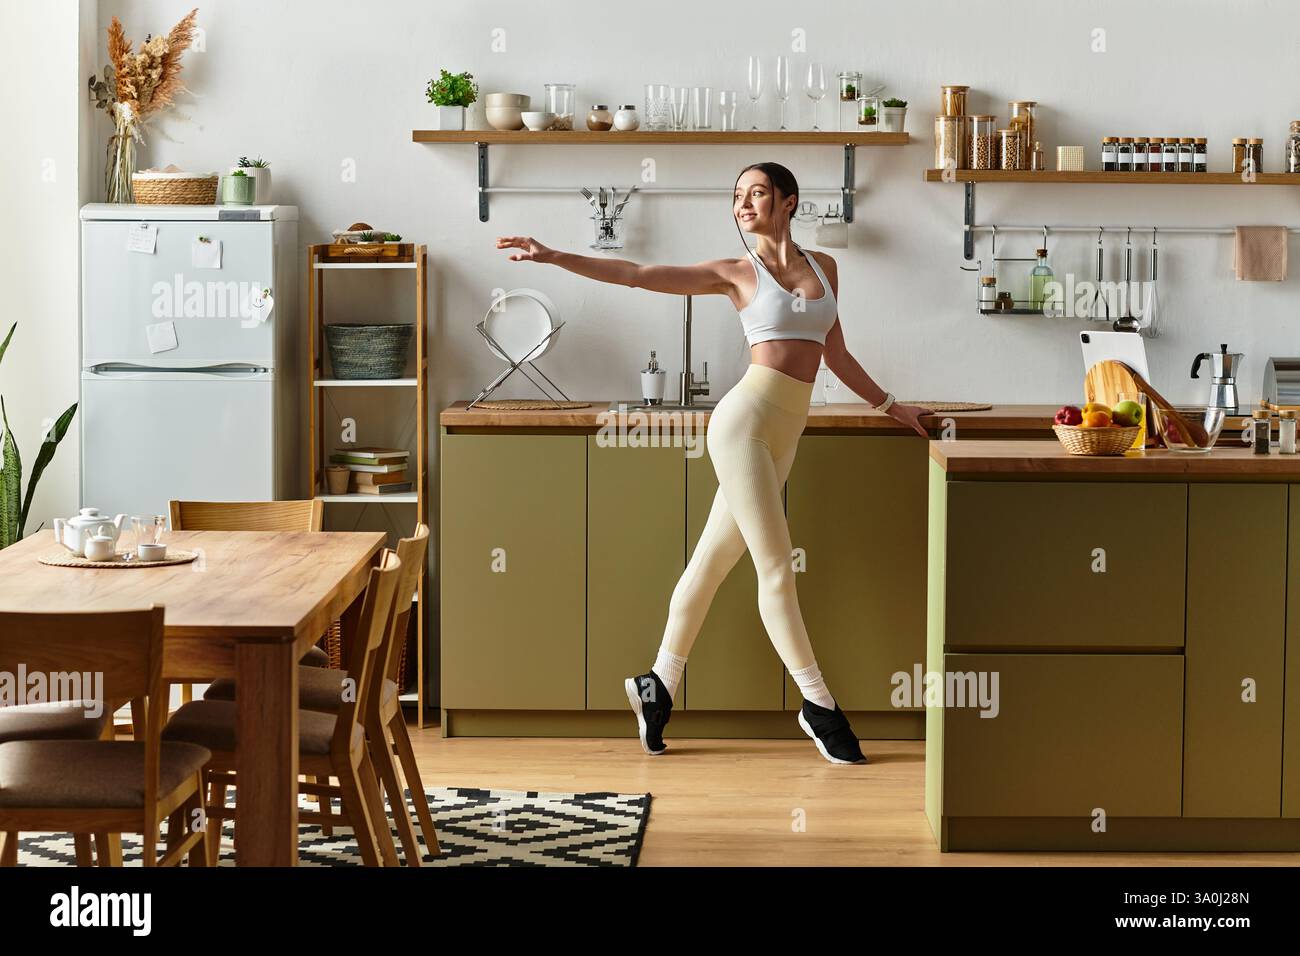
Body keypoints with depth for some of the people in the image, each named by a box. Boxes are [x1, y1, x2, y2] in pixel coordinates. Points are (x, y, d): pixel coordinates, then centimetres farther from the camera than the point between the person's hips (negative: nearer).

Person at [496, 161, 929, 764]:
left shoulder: (825, 268, 15)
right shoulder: (736, 274, 3)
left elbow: (835, 354, 25)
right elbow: (636, 275, 0)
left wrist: (888, 405, 28)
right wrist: (553, 257, -5)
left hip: (783, 436, 4)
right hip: (744, 420, -4)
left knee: (711, 563, 10)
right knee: (776, 568, -6)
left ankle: (658, 686, 23)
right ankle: (819, 706, 2)